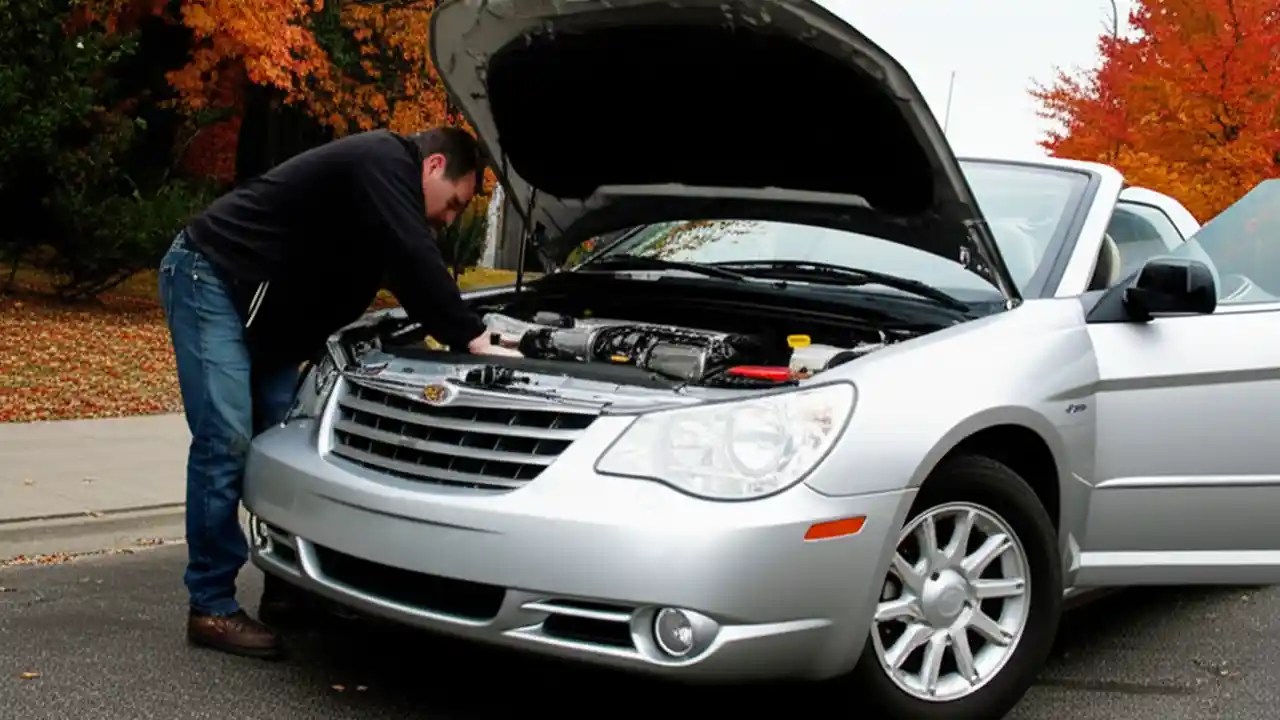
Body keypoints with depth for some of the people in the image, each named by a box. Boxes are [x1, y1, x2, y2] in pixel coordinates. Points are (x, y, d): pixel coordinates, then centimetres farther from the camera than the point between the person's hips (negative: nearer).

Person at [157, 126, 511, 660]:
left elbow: (406, 272, 20)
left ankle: (286, 589, 14)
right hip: (208, 278, -10)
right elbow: (415, 261, -25)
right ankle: (211, 607, -8)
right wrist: (472, 339, -21)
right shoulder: (383, 161, -16)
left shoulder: (382, 181, 15)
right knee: (226, 442, -13)